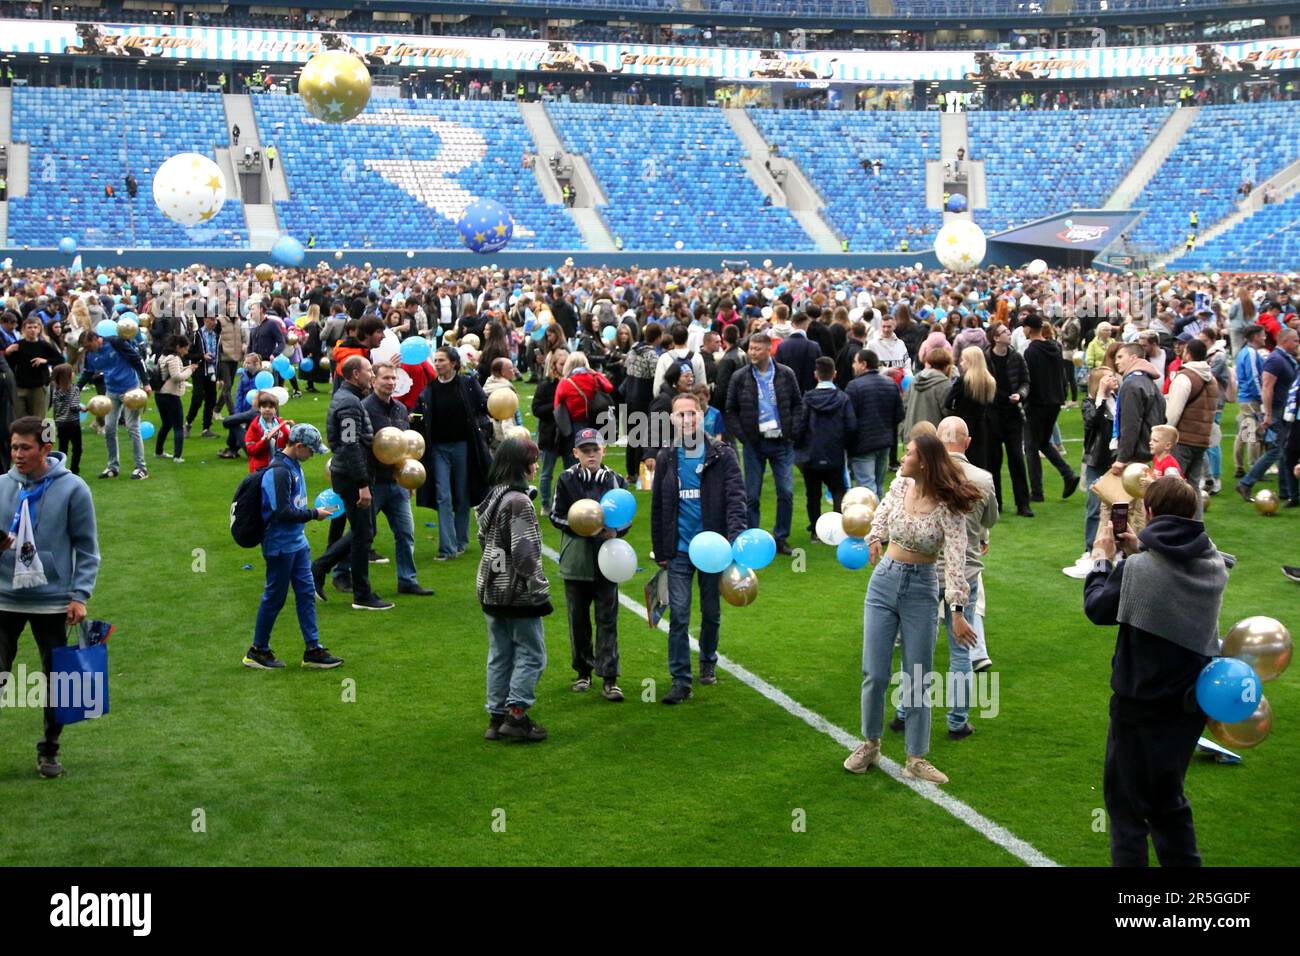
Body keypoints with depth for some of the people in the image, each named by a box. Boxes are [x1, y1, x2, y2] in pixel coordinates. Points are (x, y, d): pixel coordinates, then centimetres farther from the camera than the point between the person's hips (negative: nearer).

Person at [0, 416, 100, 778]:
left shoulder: (72, 488, -6)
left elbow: (87, 549, -3)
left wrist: (80, 595, -10)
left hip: (53, 602, -2)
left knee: (55, 679, 8)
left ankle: (49, 751, 24)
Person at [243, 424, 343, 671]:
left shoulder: (293, 465, 9)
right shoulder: (278, 471, -20)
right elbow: (282, 512, -23)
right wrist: (314, 514, -16)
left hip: (297, 543, 9)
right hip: (281, 546, -9)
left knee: (306, 593, 8)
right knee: (274, 597, 2)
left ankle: (313, 650, 11)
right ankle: (257, 651, 15)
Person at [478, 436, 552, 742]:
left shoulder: (490, 498, 8)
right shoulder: (519, 502, -18)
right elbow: (524, 551, -20)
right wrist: (540, 590, -13)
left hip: (491, 590, 9)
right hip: (518, 593, -9)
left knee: (500, 654, 14)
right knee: (531, 653, 2)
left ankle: (497, 717, 18)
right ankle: (516, 714, 2)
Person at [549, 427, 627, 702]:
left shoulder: (614, 480, 0)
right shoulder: (567, 479, -1)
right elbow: (556, 515, 0)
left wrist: (615, 531, -16)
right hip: (575, 558, 1)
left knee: (607, 618, -2)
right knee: (578, 617, 10)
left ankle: (609, 679, -1)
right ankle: (583, 671, 26)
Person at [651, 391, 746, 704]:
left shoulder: (722, 455, -3)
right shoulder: (666, 459, 4)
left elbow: (736, 498, -8)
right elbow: (657, 508, 9)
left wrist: (736, 536, -22)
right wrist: (659, 551, 7)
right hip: (679, 550, 1)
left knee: (712, 613, 13)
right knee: (678, 615, -5)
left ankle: (708, 662, 38)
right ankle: (680, 681, 0)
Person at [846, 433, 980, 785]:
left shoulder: (948, 506, -18)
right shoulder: (900, 485, -3)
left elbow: (956, 559, -24)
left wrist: (957, 611, -30)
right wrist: (875, 538, 22)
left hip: (922, 589, -3)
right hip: (884, 581, 4)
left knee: (917, 678, 4)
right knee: (874, 674, 6)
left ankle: (916, 759, 15)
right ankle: (870, 745, 25)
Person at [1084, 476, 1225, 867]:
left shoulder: (1138, 567, -21)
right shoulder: (1214, 563, -4)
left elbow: (1098, 608, -7)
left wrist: (1102, 558, 5)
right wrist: (1140, 552, 10)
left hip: (1140, 705, -6)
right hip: (1192, 701, 6)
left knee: (1125, 797, 9)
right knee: (1166, 797, 23)